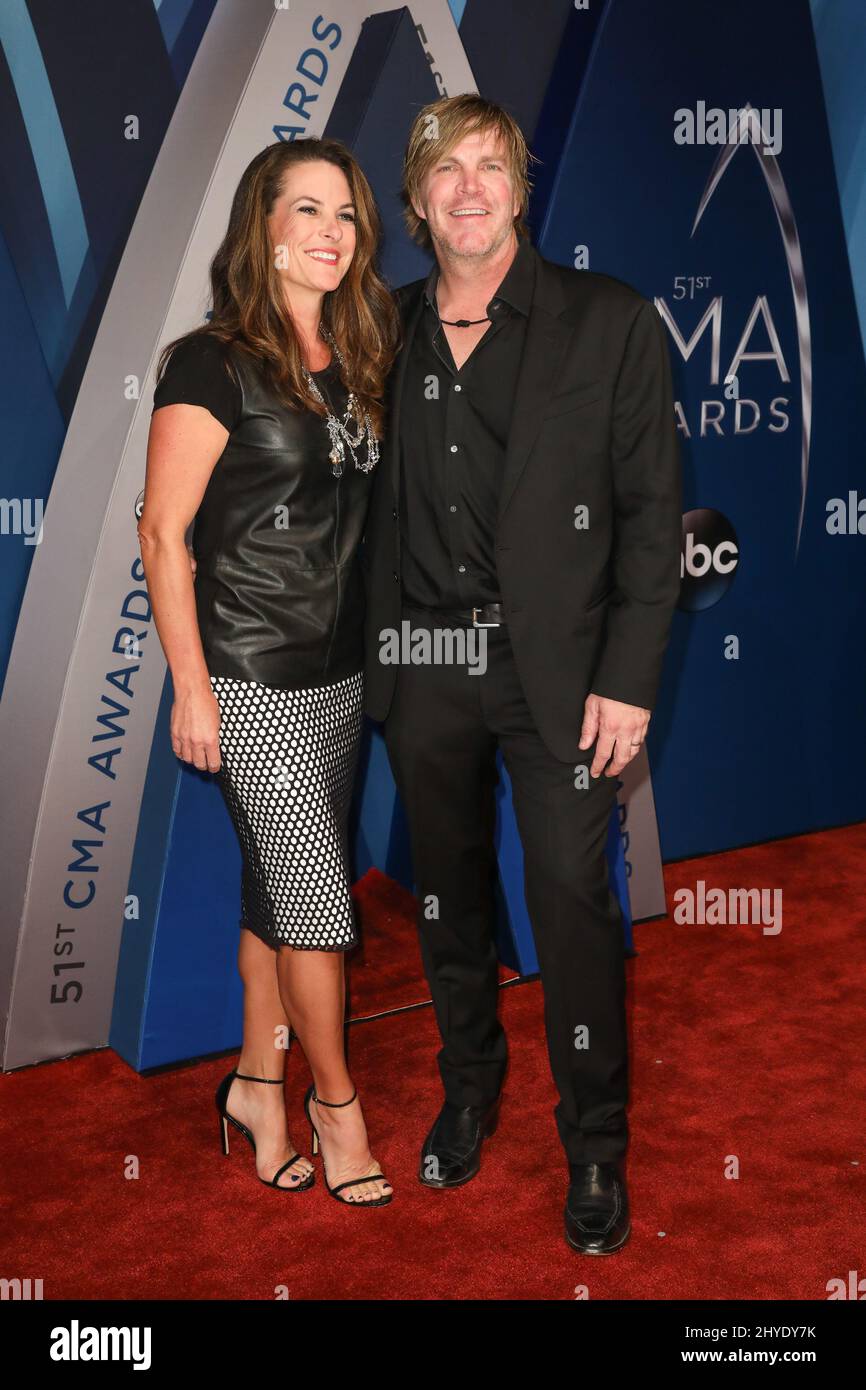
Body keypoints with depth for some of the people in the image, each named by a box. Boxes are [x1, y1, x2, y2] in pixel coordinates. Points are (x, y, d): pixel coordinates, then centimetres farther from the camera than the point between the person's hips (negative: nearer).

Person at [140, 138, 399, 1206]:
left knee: (278, 888, 15)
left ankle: (257, 1083, 30)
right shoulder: (215, 365, -10)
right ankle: (334, 1100, 21)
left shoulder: (354, 363, 10)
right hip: (253, 680, -6)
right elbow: (163, 531, -11)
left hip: (340, 673, 6)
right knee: (317, 897, 0)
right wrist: (192, 688, -13)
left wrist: (382, 647, 10)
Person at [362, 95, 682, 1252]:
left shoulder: (610, 323, -3)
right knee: (448, 893, 16)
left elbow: (652, 512, -5)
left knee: (573, 906, 0)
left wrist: (628, 680, -11)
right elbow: (379, 506, 10)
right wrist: (376, 653, 3)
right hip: (422, 666, 4)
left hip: (554, 668, -3)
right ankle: (468, 1092, 37)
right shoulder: (389, 330, 7)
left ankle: (596, 1147, 20)